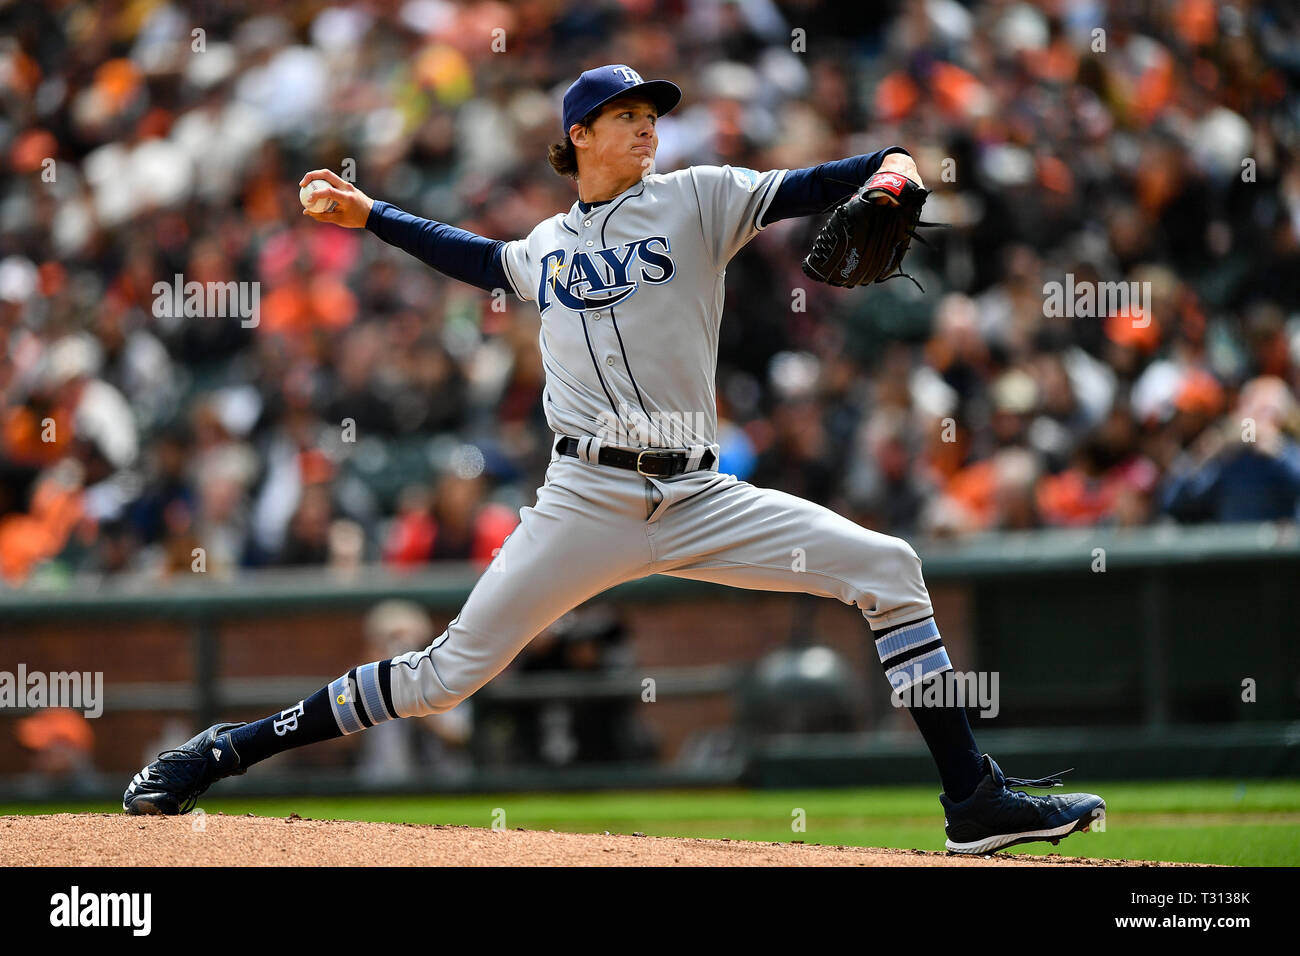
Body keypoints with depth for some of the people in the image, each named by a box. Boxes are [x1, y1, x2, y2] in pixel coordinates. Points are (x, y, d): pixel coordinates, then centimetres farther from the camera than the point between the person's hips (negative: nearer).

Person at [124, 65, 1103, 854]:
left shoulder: (696, 201, 7)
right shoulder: (548, 245, 16)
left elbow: (811, 188, -6)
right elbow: (478, 258, 38)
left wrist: (892, 169, -25)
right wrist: (372, 216, 38)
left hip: (699, 499, 0)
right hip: (587, 501, 0)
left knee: (886, 567, -15)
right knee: (449, 672, -5)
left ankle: (974, 798, -12)